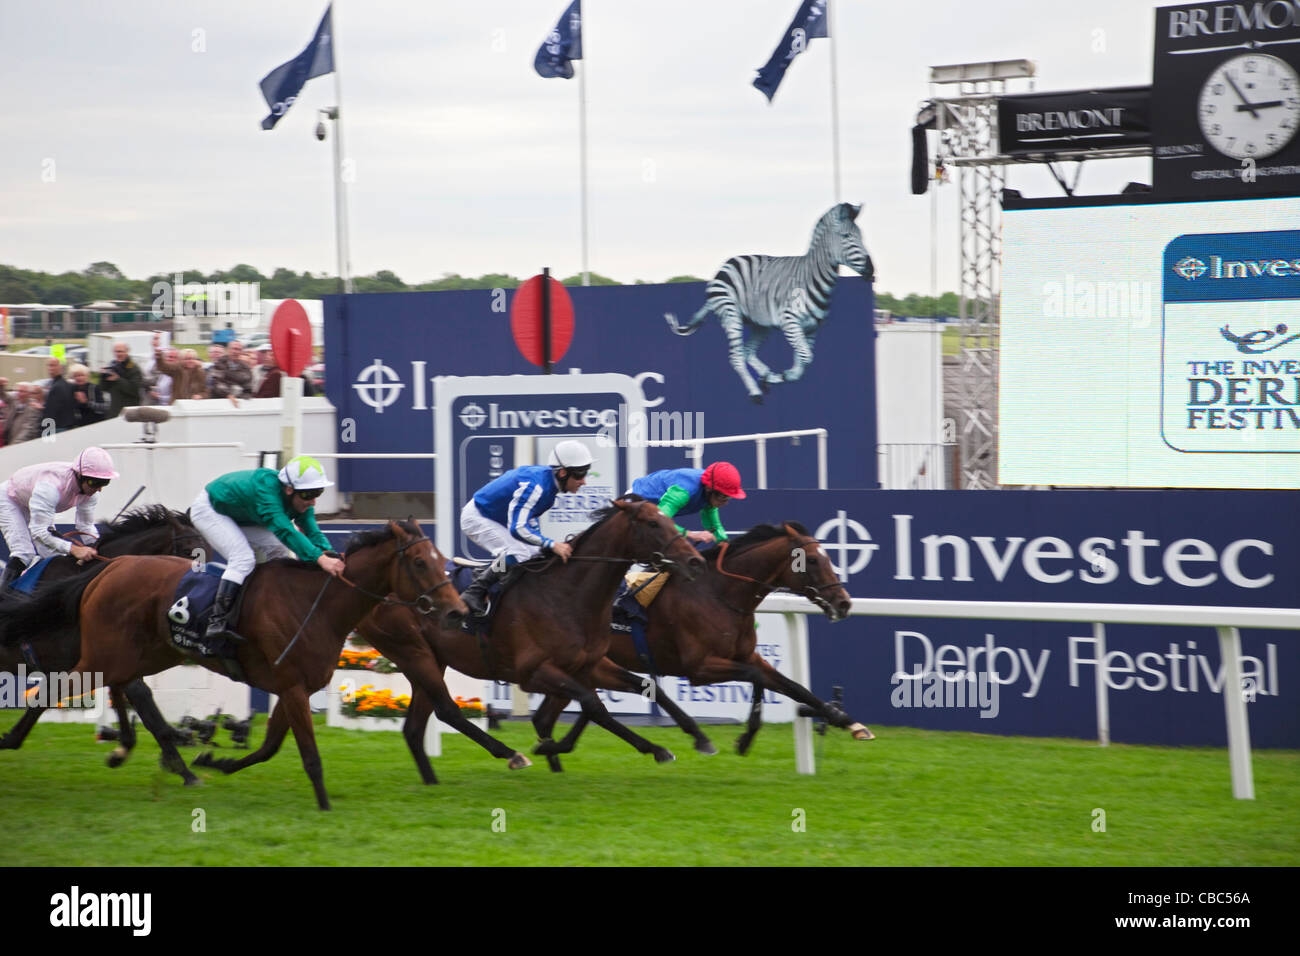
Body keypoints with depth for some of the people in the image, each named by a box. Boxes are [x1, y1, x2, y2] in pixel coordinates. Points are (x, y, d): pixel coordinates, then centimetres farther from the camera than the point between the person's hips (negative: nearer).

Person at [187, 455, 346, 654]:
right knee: (243, 558, -26)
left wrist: (329, 554, -39)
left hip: (240, 517, 9)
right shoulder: (266, 489, -42)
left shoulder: (301, 501, -16)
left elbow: (312, 532, -17)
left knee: (279, 552, 1)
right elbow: (284, 531, -52)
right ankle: (216, 625, -31)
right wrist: (320, 559, -61)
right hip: (209, 509, -9)